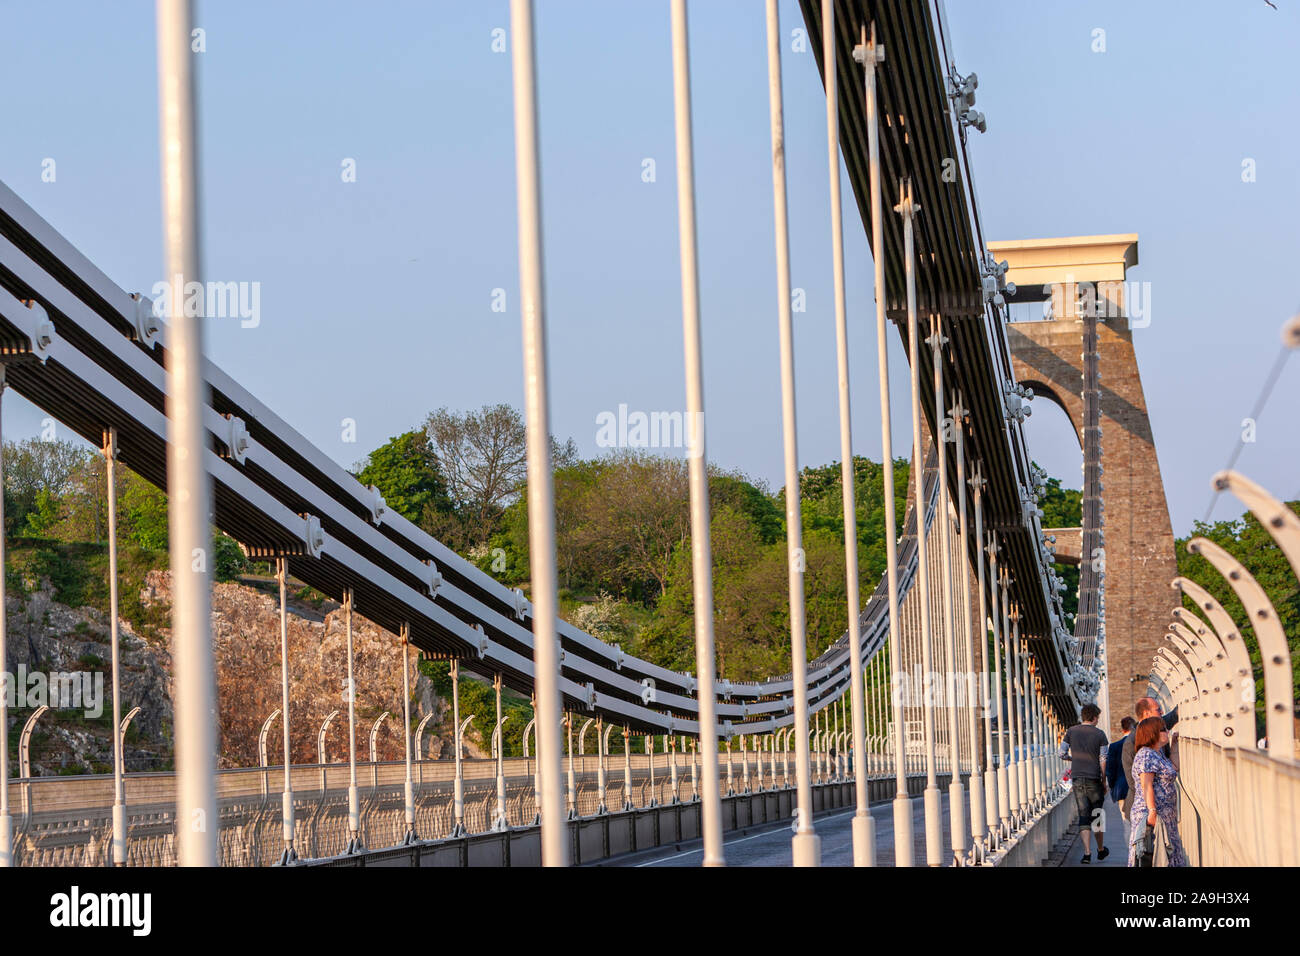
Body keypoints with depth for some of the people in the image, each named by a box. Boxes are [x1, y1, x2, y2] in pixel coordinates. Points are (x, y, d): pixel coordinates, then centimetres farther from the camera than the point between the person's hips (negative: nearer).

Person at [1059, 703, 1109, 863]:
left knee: (1083, 815, 2)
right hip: (1094, 778, -2)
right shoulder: (1099, 734, -5)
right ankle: (1101, 850, 25)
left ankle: (1087, 852, -7)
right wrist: (1104, 782, 2)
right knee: (1097, 815, 12)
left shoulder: (1072, 731, 3)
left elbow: (1062, 754, 3)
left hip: (1077, 778, 2)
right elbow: (1103, 760, -7)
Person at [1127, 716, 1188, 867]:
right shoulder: (1146, 755, -13)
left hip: (1164, 818, 10)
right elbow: (1146, 786, -20)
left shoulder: (1158, 753, 17)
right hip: (1152, 816, -10)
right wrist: (1152, 811, -26)